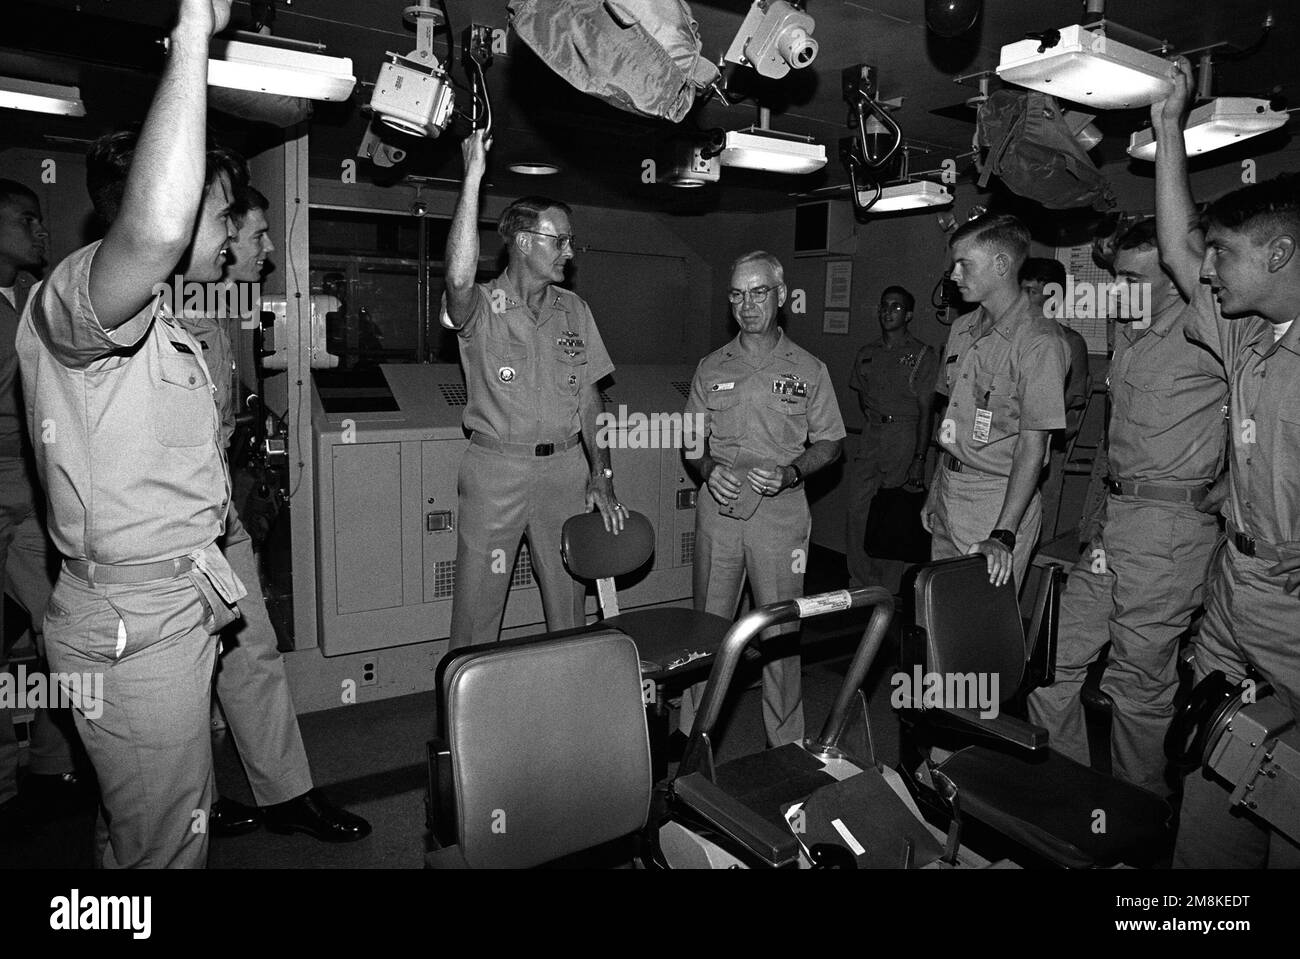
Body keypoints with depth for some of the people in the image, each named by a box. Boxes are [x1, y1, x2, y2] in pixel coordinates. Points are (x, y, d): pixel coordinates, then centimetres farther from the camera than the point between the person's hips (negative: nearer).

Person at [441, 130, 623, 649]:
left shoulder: (574, 310, 10)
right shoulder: (483, 306, -5)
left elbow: (589, 397, 11)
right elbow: (459, 278, -30)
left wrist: (601, 474, 4)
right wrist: (473, 176, -27)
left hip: (565, 467, 4)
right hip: (496, 469, -4)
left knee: (569, 602, 14)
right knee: (477, 607, 3)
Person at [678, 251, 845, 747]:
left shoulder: (808, 370, 5)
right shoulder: (711, 368, 10)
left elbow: (829, 442, 7)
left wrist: (788, 473, -11)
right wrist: (708, 469, -8)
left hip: (781, 511, -1)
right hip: (717, 507, 2)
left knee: (781, 628, 3)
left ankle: (785, 739, 17)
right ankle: (692, 730, 20)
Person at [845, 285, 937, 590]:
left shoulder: (924, 355, -1)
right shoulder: (867, 354, 13)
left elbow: (926, 411, -6)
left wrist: (919, 459, -12)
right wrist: (874, 424, 13)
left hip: (906, 436, -5)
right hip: (871, 435, 5)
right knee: (858, 510, -1)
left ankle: (895, 590, 4)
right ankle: (861, 584, 9)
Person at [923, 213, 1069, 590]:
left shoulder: (1038, 342, -14)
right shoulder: (962, 330, 11)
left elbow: (1032, 446, -18)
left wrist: (1004, 534, -24)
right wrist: (935, 493, 13)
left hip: (999, 502, -7)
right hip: (948, 494, 7)